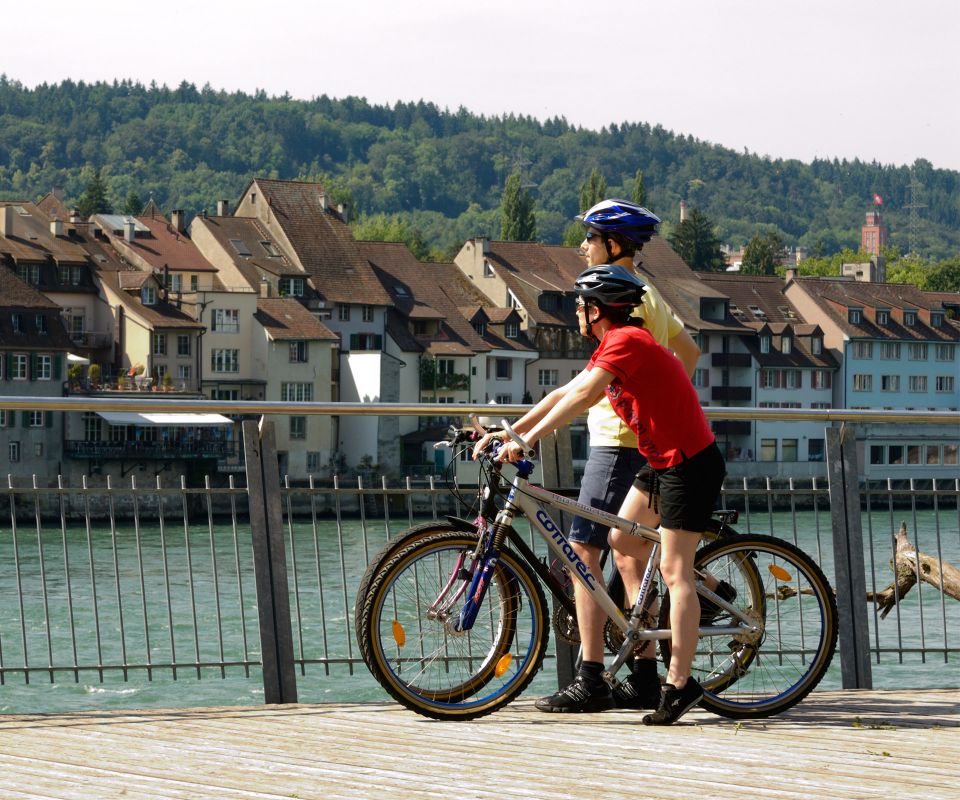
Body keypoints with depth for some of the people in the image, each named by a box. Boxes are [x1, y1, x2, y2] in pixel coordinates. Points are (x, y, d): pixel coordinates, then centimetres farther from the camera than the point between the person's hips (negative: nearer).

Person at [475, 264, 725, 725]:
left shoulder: (627, 341, -18)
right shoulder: (613, 345, 12)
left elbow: (581, 397, -28)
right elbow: (565, 394, 12)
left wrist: (527, 440, -30)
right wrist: (507, 432, 7)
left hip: (690, 462, -10)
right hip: (661, 459, 10)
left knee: (675, 571, -9)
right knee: (621, 538, 12)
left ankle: (679, 685, -7)